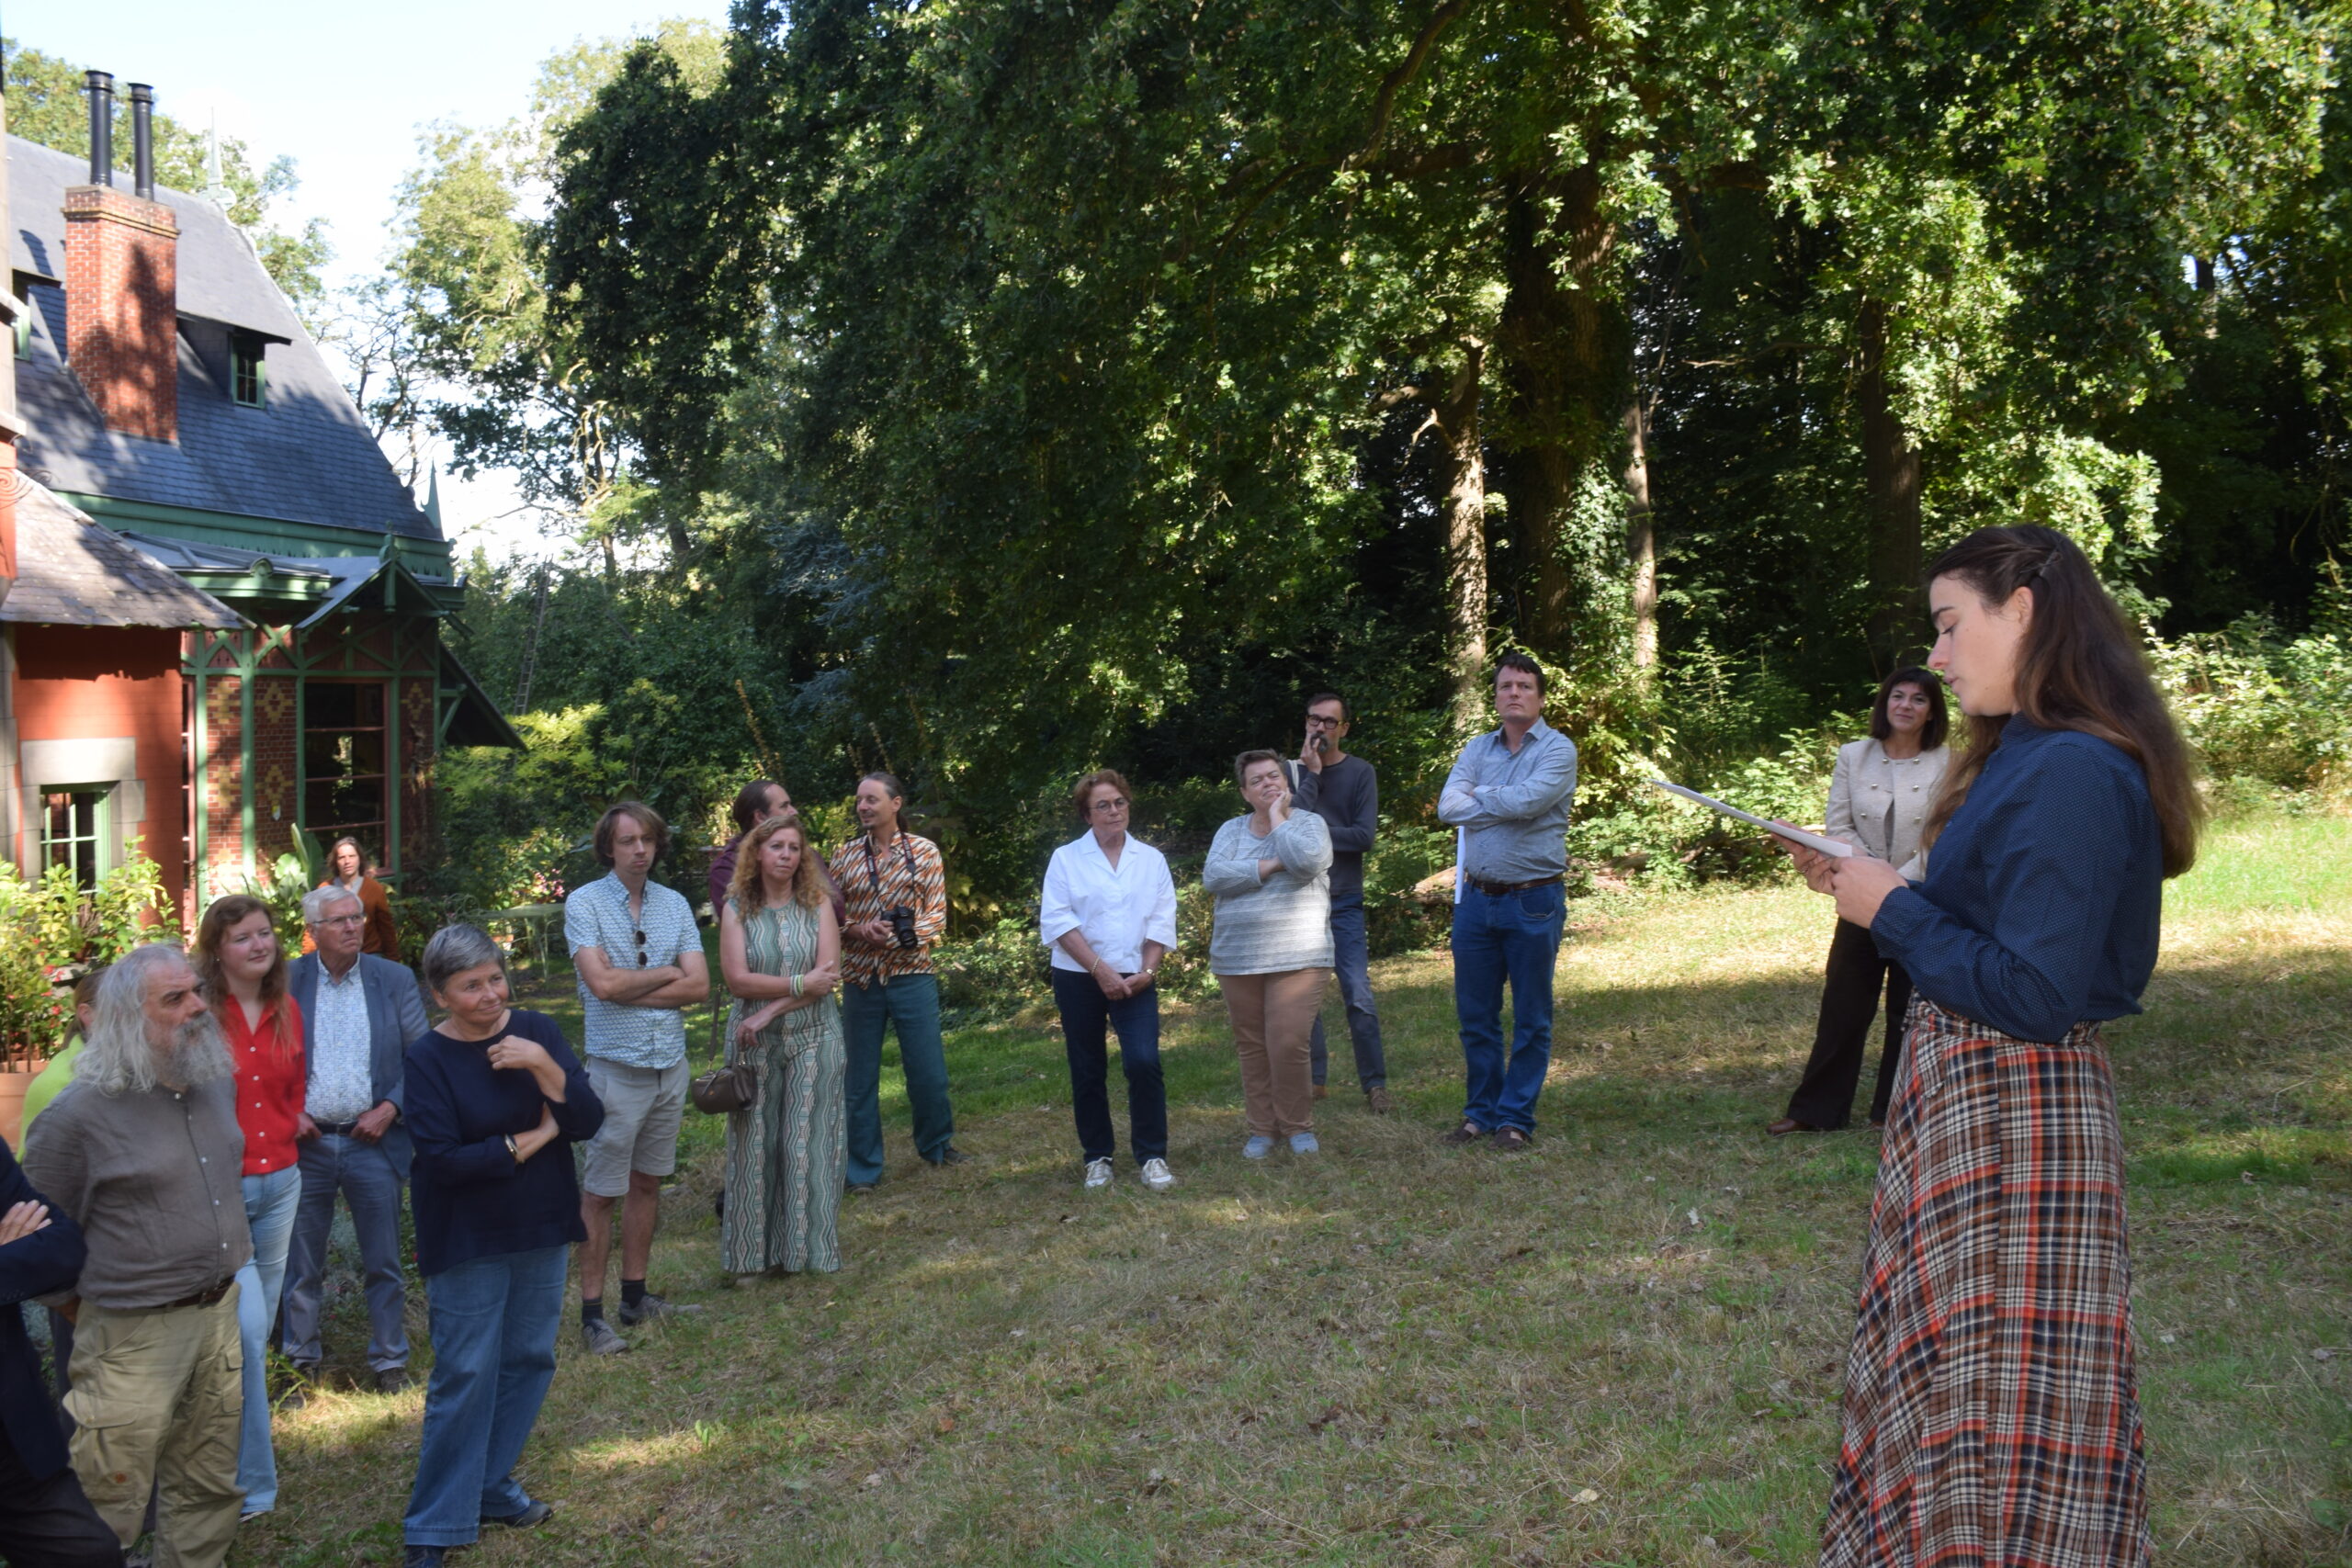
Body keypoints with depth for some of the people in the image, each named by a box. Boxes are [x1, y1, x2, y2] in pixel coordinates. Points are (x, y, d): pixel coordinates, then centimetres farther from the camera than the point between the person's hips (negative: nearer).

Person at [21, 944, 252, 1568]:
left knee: (210, 1492, 16)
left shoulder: (219, 1081, 6)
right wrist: (94, 1316, -2)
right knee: (110, 1510, 1)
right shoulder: (78, 1114, -15)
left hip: (225, 1314, 6)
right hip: (135, 1336, -6)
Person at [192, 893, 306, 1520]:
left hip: (279, 1184, 6)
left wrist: (294, 1124, 6)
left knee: (257, 1327, 16)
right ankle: (250, 1481, 1)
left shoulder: (286, 1012, 8)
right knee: (246, 1326, -11)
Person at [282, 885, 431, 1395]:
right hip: (305, 1143, 0)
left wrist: (389, 1108, -7)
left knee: (383, 1264, 7)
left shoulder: (394, 980, 2)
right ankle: (302, 1358, 27)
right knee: (302, 1265, 10)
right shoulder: (285, 983, -1)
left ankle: (388, 1360, 20)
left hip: (374, 1139, 0)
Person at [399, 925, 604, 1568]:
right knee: (465, 1379, -2)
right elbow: (443, 1159, -20)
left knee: (528, 1362, 12)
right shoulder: (427, 1060, -12)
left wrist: (545, 1066, -24)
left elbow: (588, 1121, -9)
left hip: (541, 1233, 5)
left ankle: (488, 1486, 30)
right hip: (468, 1246, -4)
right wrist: (530, 1141, -15)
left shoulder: (537, 1032, -2)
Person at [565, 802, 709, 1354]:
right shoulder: (584, 903, -7)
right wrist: (666, 974, -6)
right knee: (601, 1192, 0)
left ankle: (636, 1296, 24)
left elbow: (699, 986, -3)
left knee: (647, 1183, 13)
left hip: (671, 1063, 5)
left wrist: (628, 989, -12)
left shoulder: (675, 904, 6)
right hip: (616, 1066, -5)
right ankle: (592, 1313, 6)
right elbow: (603, 984, -19)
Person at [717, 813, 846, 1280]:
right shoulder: (736, 909, 1)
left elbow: (830, 976, -7)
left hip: (814, 1038, 0)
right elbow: (737, 979, -9)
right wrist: (800, 984, -12)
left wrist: (770, 1011, -13)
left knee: (809, 1143, 2)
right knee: (756, 1144, 3)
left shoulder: (818, 905, 1)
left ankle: (804, 1246, 14)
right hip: (755, 1044, 0)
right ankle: (751, 1254, 12)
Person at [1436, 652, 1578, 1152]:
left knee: (1531, 1018, 4)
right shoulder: (1477, 749, 10)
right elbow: (1448, 807, -4)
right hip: (1476, 899, 4)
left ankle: (1516, 1119, 14)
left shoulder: (1557, 749, -4)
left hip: (1533, 901, -4)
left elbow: (1526, 800, -21)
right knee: (1474, 1014, 10)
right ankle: (1481, 1111, 22)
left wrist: (1479, 796, -4)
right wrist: (1504, 803, -11)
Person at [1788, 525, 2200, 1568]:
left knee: (2000, 1412, 1)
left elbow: (2035, 995, -23)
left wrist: (1894, 911, -14)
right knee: (1945, 1390, 18)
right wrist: (1864, 889, 7)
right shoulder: (2023, 759, 11)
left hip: (2016, 1122, -10)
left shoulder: (2075, 776, -20)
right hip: (1960, 1092, 10)